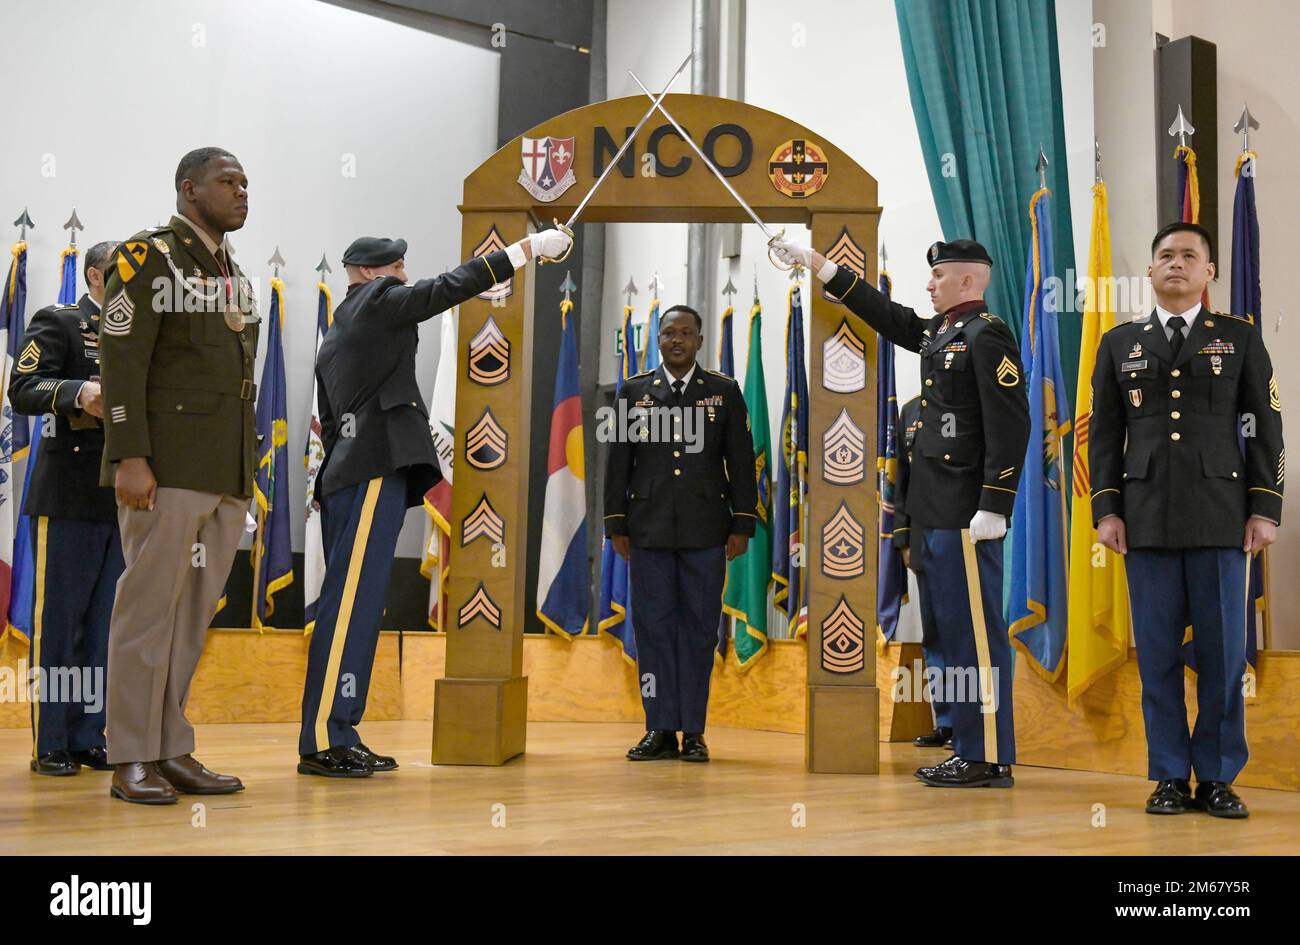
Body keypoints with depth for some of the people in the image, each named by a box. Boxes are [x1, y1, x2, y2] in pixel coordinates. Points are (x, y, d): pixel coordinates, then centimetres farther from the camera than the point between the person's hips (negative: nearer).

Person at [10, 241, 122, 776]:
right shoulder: (58, 323, 1)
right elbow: (23, 390, -11)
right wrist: (78, 393, -27)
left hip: (126, 500, 6)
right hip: (68, 497, -6)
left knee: (108, 625, 7)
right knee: (57, 621, -1)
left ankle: (89, 739, 14)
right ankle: (50, 745, 5)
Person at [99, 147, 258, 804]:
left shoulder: (233, 271, 20)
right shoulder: (147, 256, -3)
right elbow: (121, 360, -11)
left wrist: (243, 470, 16)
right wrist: (129, 458, -19)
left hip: (227, 474, 7)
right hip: (168, 465, -7)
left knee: (195, 609, 7)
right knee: (150, 602, -5)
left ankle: (172, 751, 12)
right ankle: (132, 761, 1)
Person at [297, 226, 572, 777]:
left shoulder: (336, 339, 25)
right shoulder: (376, 300, 1)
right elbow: (452, 287, -5)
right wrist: (525, 250, 0)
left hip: (350, 476, 10)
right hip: (375, 470, -10)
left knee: (355, 607, 8)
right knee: (351, 605, -12)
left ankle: (341, 736, 10)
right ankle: (321, 742, -14)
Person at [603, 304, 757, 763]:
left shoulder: (725, 391, 6)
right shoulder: (634, 391, 9)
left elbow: (741, 462, 5)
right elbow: (619, 461, 9)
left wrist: (743, 526, -1)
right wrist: (616, 525, 4)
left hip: (705, 533, -1)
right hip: (649, 531, 1)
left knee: (699, 629, 2)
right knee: (652, 626, 1)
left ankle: (693, 732, 9)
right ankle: (660, 730, 8)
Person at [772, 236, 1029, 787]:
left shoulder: (987, 335, -10)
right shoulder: (939, 331, 17)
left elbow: (1010, 426, -17)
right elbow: (885, 315, 29)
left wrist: (993, 508, -20)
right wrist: (817, 264, 29)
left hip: (966, 515, -10)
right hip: (936, 513, 10)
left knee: (977, 633, -6)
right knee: (955, 633, 12)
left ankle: (991, 760, 0)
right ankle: (970, 750, 19)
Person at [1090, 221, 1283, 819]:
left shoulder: (1241, 339, 9)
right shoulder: (1120, 344, 12)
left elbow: (1266, 428, 6)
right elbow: (1105, 433, 10)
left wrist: (1265, 509, -3)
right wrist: (1106, 510, 1)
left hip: (1221, 517, -1)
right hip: (1147, 517, 1)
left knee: (1223, 650, 0)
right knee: (1157, 651, 2)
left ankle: (1218, 779, 9)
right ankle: (1170, 778, 10)